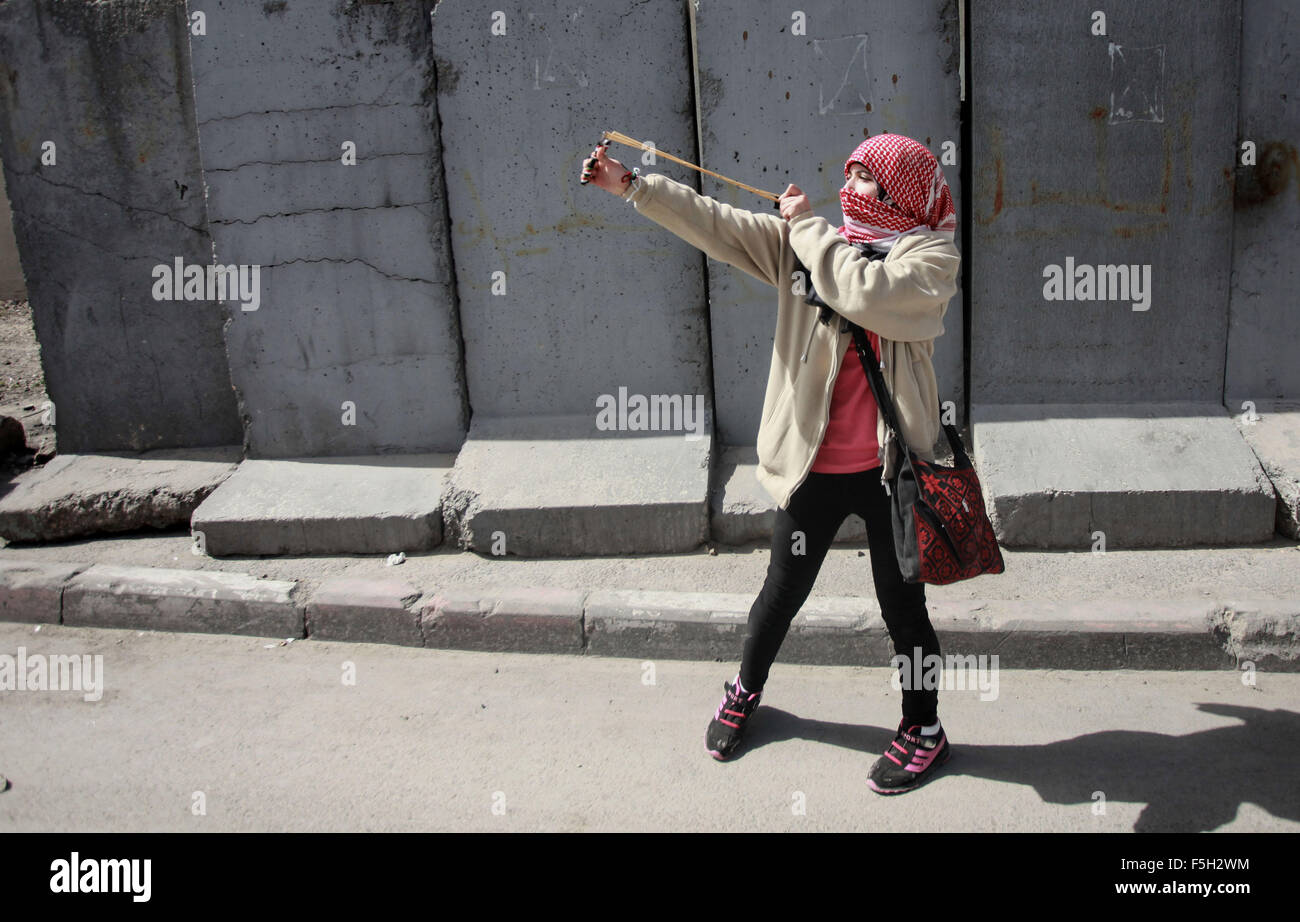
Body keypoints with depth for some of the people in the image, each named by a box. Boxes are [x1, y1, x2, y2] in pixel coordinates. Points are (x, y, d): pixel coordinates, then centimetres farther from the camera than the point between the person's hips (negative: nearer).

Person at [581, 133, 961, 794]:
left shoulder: (931, 255, -7)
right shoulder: (805, 241, 4)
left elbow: (867, 296, -26)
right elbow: (716, 223, -2)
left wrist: (808, 229, -15)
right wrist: (630, 186, -9)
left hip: (889, 466, -3)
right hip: (815, 463, 3)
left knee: (902, 605, 10)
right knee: (782, 591, 18)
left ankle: (924, 728, 32)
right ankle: (746, 688, 44)